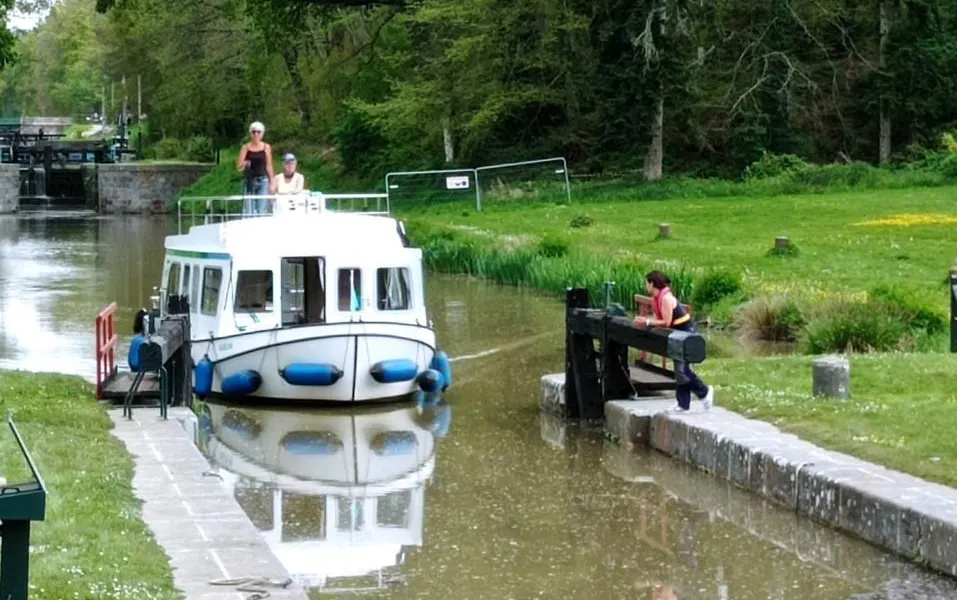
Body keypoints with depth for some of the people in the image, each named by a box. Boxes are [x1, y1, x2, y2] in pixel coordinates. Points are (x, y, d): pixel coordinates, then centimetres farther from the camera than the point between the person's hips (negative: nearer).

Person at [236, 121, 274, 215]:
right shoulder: (246, 147, 3)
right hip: (249, 180, 0)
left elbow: (269, 166, 9)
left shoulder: (266, 147, 5)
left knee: (262, 210, -4)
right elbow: (239, 167, 1)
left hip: (262, 180, 0)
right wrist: (244, 164, -22)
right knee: (248, 211, -4)